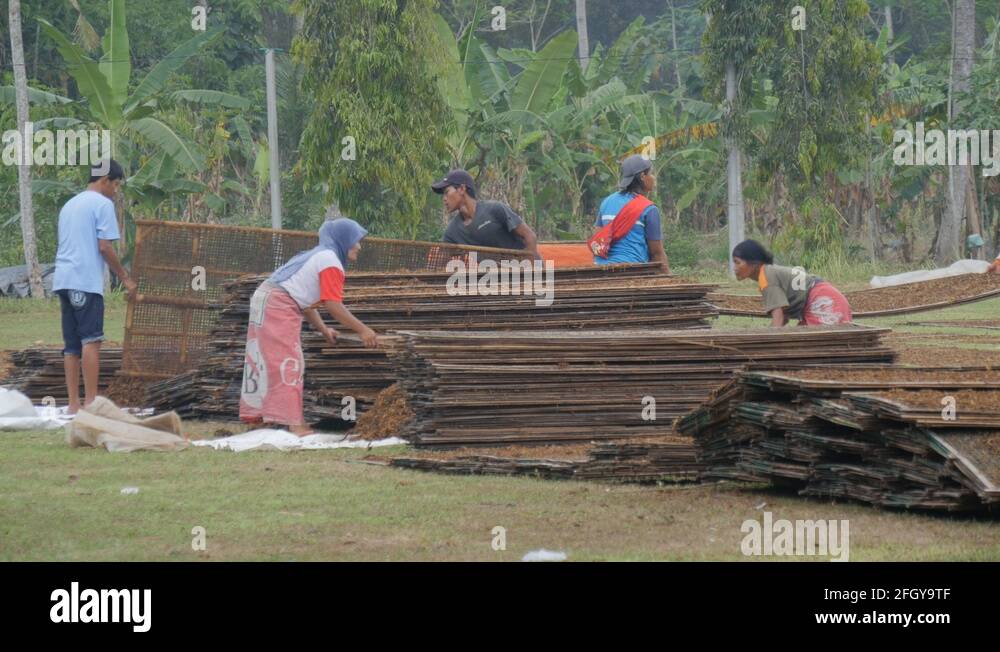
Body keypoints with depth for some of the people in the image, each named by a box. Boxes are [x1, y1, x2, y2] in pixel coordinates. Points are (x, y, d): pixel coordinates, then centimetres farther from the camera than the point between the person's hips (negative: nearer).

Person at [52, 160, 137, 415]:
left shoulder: (69, 205, 22)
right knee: (91, 340, -12)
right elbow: (105, 247, -10)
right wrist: (124, 278, -1)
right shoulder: (103, 204, -3)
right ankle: (91, 401, -20)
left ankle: (74, 403, 3)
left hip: (63, 280, 8)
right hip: (87, 282, -8)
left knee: (71, 344, 6)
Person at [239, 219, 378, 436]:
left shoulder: (316, 256, 22)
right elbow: (333, 304, -17)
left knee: (265, 360, 16)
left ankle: (254, 414, 24)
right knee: (289, 364, -10)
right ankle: (295, 424, -14)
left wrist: (323, 329, 21)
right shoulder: (331, 262, -8)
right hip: (279, 306, -10)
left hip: (263, 298, 10)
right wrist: (362, 330, -14)